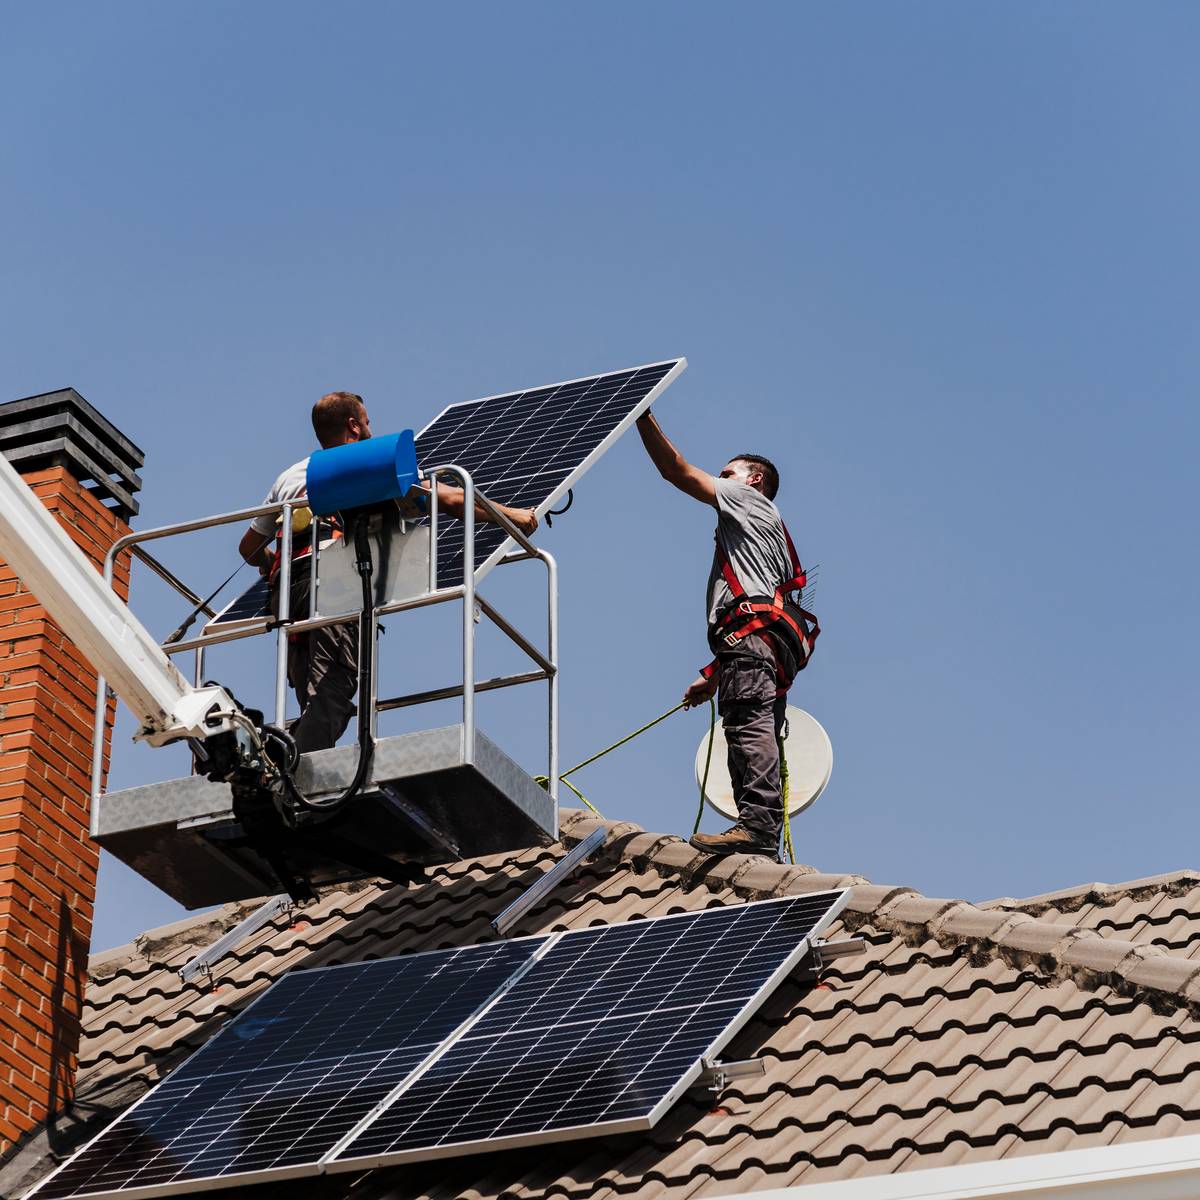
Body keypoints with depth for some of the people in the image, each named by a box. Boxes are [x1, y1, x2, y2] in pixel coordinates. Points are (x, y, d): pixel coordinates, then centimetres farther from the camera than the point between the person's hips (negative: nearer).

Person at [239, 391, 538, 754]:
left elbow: (249, 547, 38)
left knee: (317, 710, 3)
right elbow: (451, 500, 13)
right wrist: (510, 514, 25)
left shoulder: (289, 476, 31)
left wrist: (274, 564, 60)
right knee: (328, 700, -17)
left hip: (287, 593, 5)